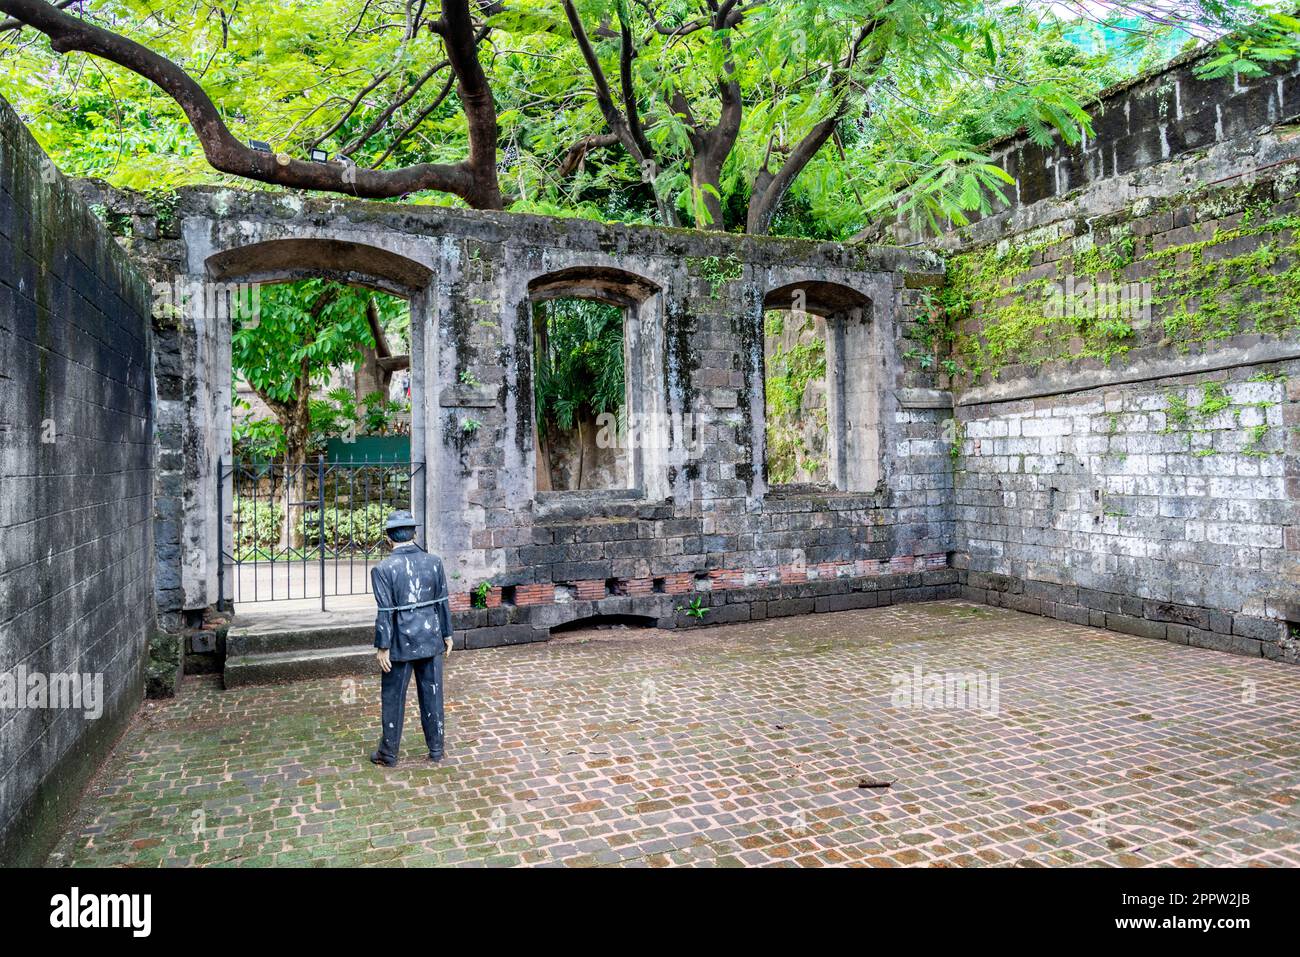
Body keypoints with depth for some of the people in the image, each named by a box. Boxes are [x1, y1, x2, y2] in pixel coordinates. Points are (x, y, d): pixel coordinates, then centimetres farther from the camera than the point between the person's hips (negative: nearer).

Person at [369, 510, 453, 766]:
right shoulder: (434, 562, -4)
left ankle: (388, 753, 24)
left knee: (393, 699, 11)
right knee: (432, 695, 14)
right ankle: (436, 749, 24)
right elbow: (443, 602, 1)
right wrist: (447, 634, 11)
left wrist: (382, 647, -6)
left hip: (400, 643, -3)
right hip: (430, 640, 3)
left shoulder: (383, 569, -14)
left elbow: (385, 612, -14)